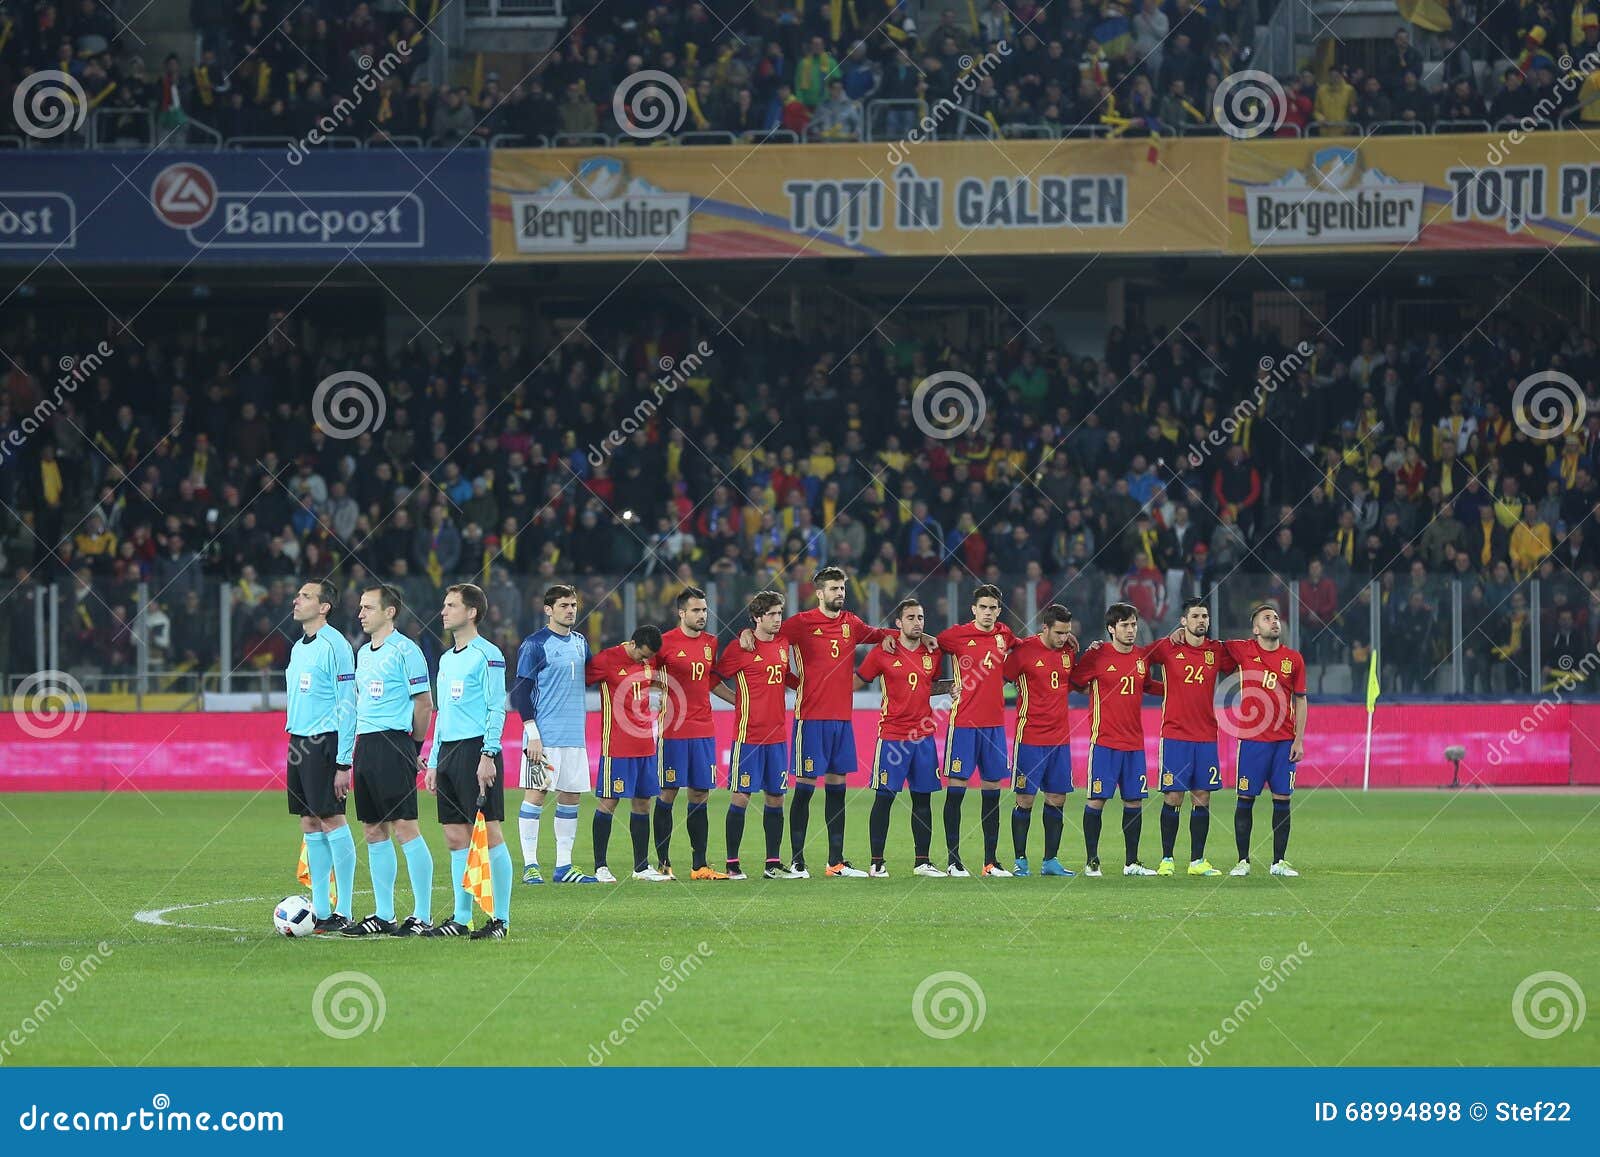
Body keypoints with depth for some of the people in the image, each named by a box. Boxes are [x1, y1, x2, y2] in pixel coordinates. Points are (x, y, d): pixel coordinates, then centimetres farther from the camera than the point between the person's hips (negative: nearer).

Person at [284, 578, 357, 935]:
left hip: (324, 744, -9)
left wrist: (344, 763, -17)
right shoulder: (299, 647, 15)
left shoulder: (334, 646, -11)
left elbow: (347, 706, -13)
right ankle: (320, 910, 12)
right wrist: (292, 736, 18)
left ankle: (343, 914, -4)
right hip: (299, 742, 9)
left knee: (332, 822, -7)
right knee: (310, 825, 8)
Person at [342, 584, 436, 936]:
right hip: (365, 745, 9)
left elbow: (424, 703, -8)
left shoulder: (405, 650, -8)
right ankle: (383, 916, 12)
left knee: (404, 828, -10)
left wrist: (414, 746, -2)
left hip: (393, 744, -9)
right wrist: (357, 747, 17)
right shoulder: (363, 653, 17)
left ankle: (423, 916, -8)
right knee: (374, 832, 8)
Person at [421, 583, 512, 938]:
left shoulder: (487, 655, -6)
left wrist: (488, 755, -18)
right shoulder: (446, 659, 19)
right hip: (449, 750, 9)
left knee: (489, 833, -8)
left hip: (477, 749, -9)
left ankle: (501, 919, -5)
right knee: (455, 837, 7)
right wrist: (433, 763, 19)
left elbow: (496, 709, -11)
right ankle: (460, 919, 10)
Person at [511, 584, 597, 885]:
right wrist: (532, 734, -15)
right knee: (535, 794, -6)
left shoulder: (580, 643, 14)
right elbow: (521, 691, -9)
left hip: (574, 736, 7)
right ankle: (530, 865, -2)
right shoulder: (535, 644, -7)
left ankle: (564, 866, 12)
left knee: (570, 796, 7)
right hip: (544, 736, -7)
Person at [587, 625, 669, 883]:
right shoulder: (607, 660, -10)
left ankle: (641, 866, 15)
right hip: (616, 745, -6)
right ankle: (600, 867, 1)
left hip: (645, 744, 6)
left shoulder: (649, 662, 8)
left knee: (643, 803, 8)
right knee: (608, 802, -4)